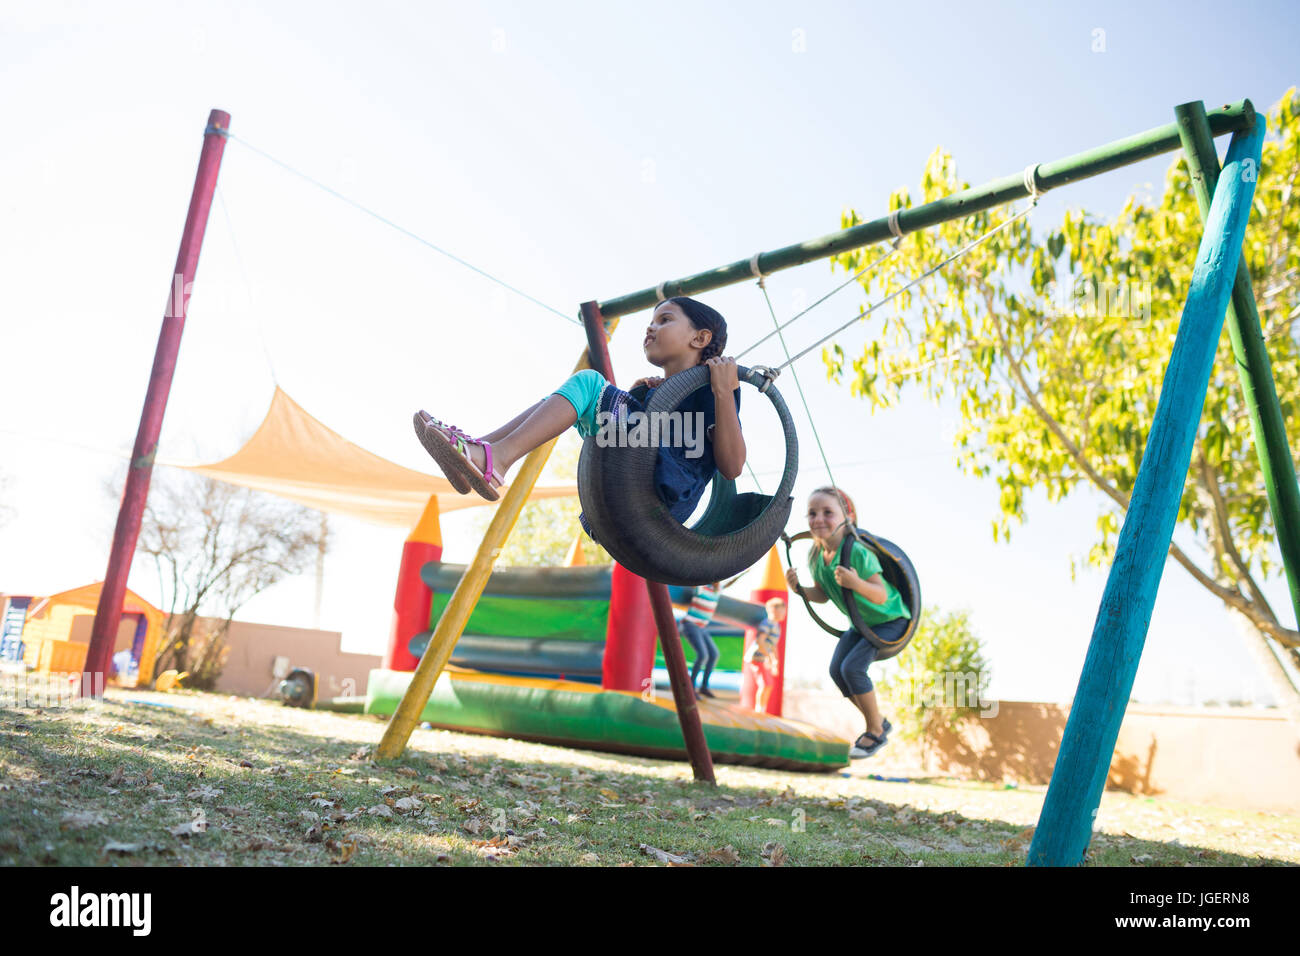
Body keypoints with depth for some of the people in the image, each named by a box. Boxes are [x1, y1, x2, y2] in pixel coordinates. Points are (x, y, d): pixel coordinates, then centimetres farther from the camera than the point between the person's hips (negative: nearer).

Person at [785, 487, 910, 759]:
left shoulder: (859, 553, -32)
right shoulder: (816, 557, -11)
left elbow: (882, 596, -33)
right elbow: (823, 595, 2)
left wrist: (856, 583, -50)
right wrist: (799, 589, -16)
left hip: (890, 619, -7)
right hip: (862, 622, 7)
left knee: (853, 666, -20)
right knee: (836, 669, -2)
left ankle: (875, 732, 1)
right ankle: (878, 723, 18)